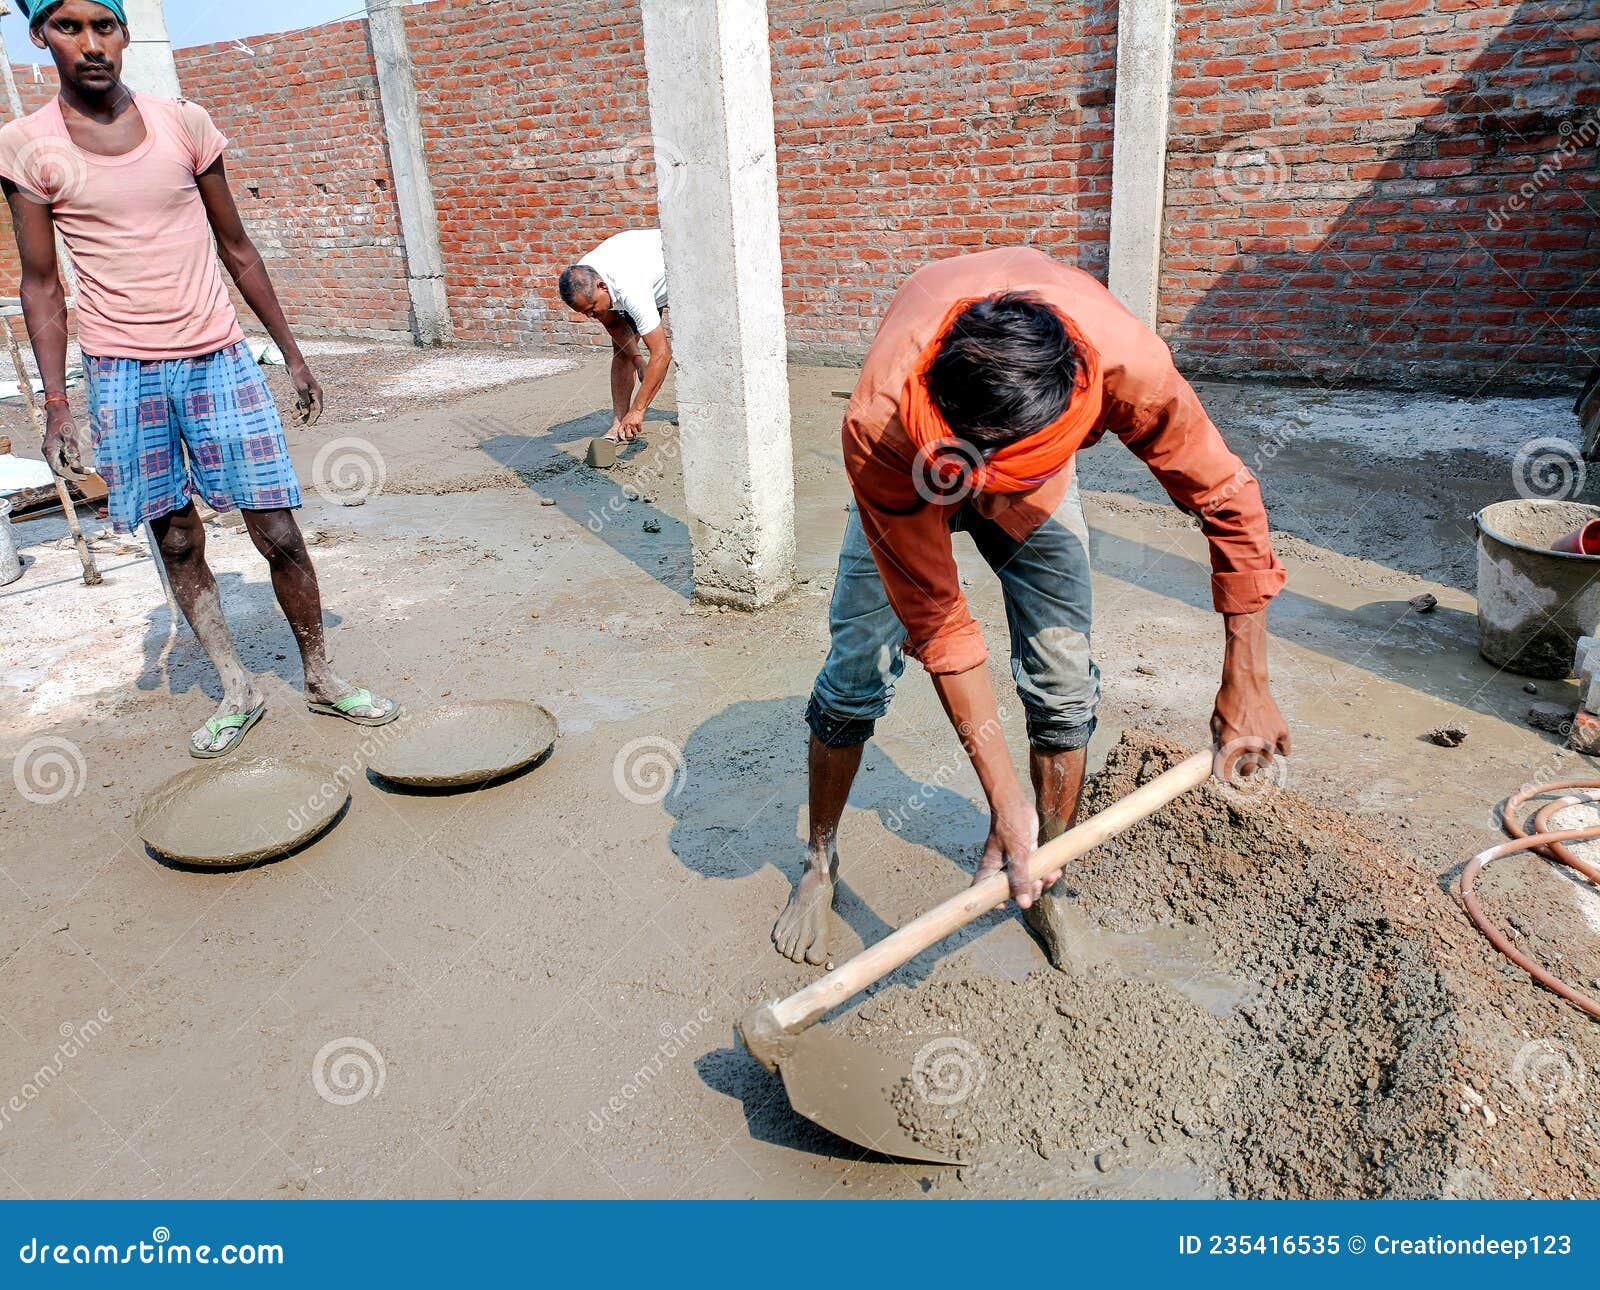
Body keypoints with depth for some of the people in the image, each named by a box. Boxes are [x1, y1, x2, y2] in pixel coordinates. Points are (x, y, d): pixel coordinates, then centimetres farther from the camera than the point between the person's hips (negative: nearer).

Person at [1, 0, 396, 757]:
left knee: (279, 533, -2)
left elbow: (236, 248, 11)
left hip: (218, 358, 1)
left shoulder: (185, 123, 4)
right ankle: (237, 693, 17)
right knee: (177, 543, 5)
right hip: (121, 373, 0)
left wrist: (292, 352, 11)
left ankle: (320, 678, 13)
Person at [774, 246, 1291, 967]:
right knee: (854, 677, -6)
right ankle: (819, 865, 18)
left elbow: (1228, 499, -24)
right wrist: (1005, 803, -34)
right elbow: (937, 619, -36)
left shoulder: (1127, 365, -42)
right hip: (911, 475, -1)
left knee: (1063, 686, -4)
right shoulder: (879, 426, -44)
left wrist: (1245, 687, -19)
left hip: (1041, 480, 2)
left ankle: (1046, 883, 18)